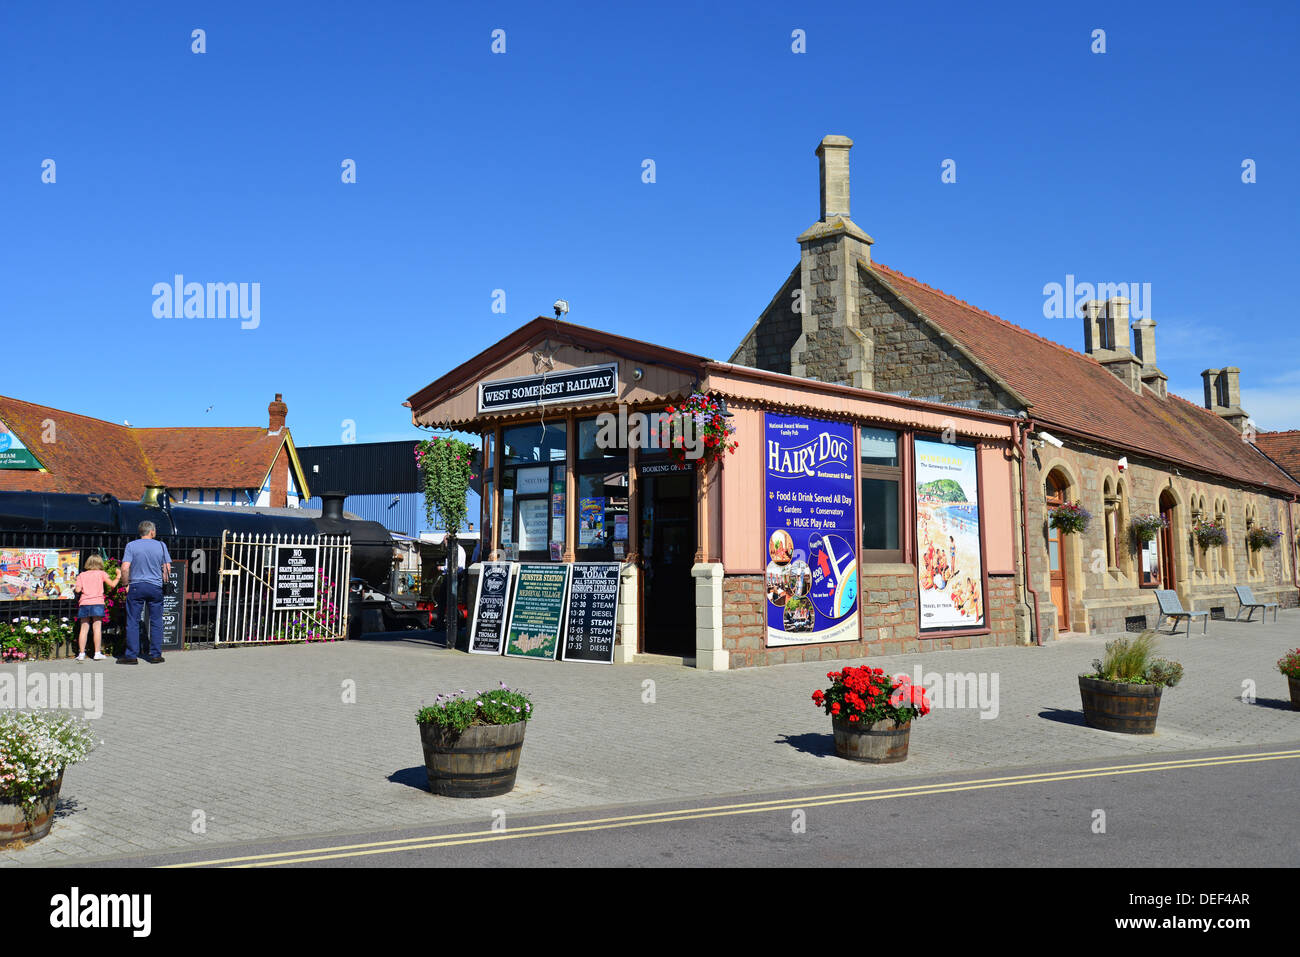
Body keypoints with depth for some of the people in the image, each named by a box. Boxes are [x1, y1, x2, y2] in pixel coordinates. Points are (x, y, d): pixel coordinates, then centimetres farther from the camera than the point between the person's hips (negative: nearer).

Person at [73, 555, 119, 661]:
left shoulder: (81, 575, 13)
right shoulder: (101, 573, 8)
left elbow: (78, 589, 3)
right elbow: (112, 584, 2)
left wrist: (74, 588, 25)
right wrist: (118, 577, 17)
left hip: (84, 603, 2)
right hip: (97, 603, -2)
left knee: (84, 628, 5)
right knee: (97, 627, -2)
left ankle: (81, 653, 5)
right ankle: (97, 653, -5)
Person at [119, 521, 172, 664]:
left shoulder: (131, 546, -2)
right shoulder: (161, 546, 3)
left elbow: (125, 568, -9)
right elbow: (167, 568, 4)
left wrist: (126, 585, 2)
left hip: (136, 587, -1)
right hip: (156, 587, 1)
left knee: (133, 622, 4)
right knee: (156, 622, 8)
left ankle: (131, 655, 3)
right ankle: (155, 655, 10)